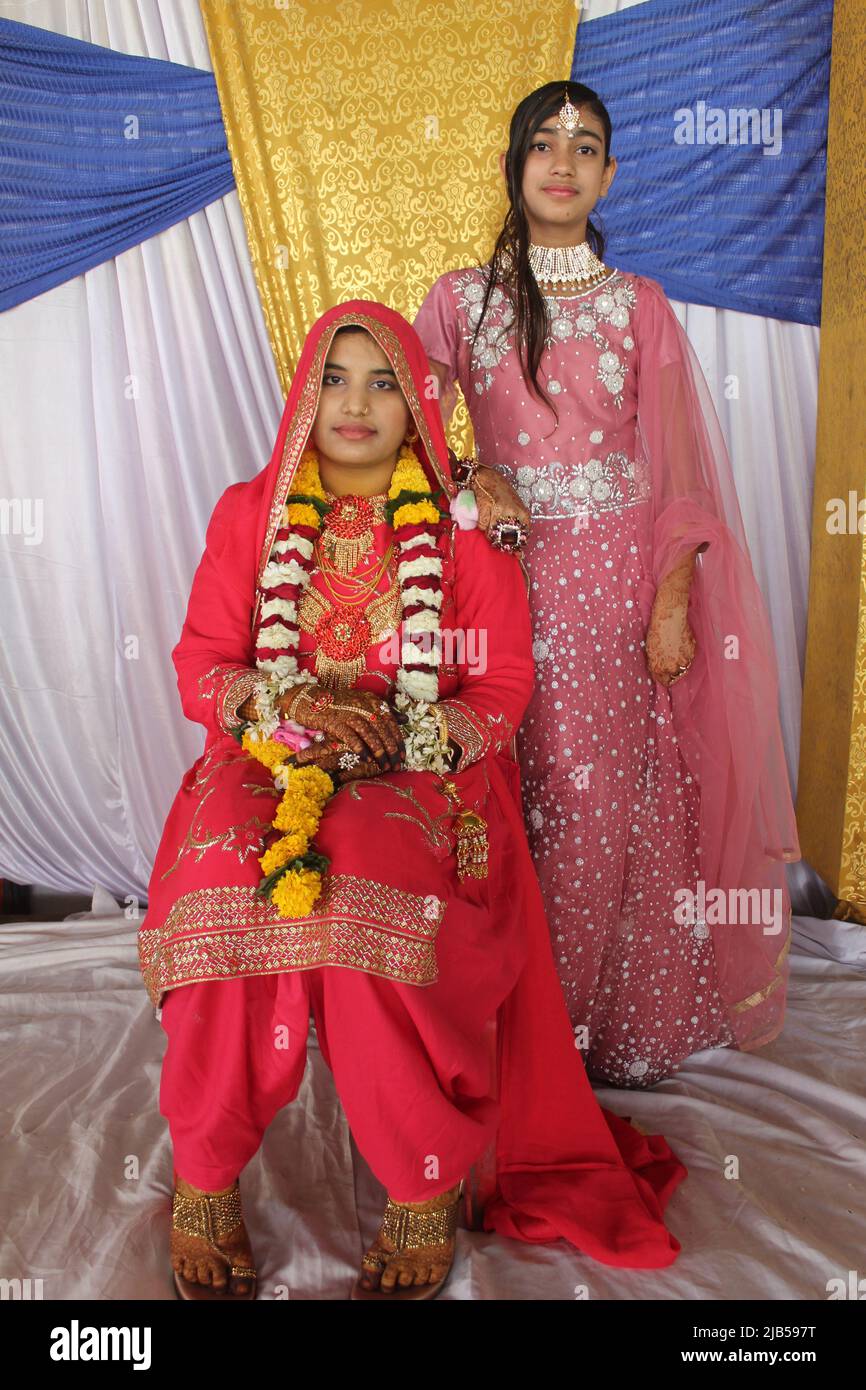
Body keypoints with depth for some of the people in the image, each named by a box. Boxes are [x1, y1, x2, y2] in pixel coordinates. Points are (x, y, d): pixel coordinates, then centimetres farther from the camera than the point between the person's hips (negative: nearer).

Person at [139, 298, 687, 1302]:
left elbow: (501, 692, 4)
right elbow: (200, 668, 7)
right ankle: (206, 1178, -10)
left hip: (422, 772, -1)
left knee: (373, 889, -35)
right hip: (265, 762, 2)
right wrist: (293, 706, -14)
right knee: (226, 879, -32)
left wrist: (404, 734, -15)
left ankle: (428, 1186, -13)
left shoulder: (463, 528, 8)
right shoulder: (249, 512, 12)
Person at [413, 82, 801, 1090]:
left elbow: (677, 469, 3)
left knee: (617, 808, 0)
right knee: (527, 805, -1)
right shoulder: (461, 298, 9)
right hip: (514, 580, 0)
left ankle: (619, 1021, 19)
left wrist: (671, 603, -6)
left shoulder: (641, 306, 9)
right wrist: (468, 476, -16)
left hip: (622, 581, 0)